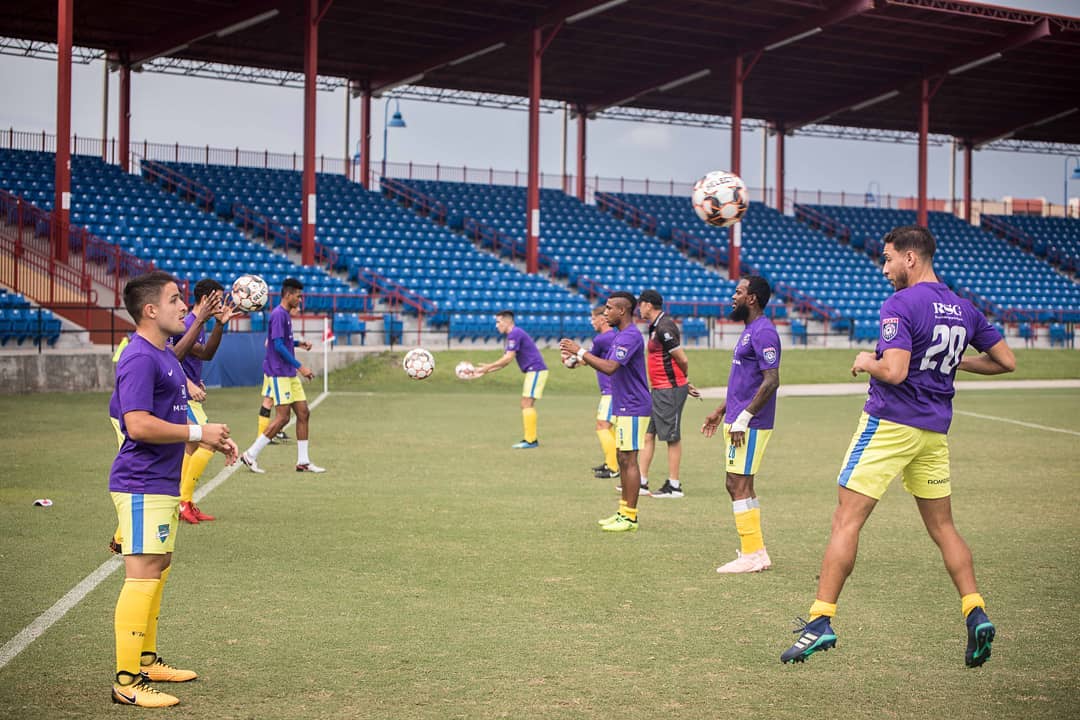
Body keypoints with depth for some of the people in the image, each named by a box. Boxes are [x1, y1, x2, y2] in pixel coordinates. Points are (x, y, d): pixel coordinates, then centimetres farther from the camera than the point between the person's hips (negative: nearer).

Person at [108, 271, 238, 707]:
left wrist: (211, 440, 15)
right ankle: (126, 682, -5)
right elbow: (138, 424, -25)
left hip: (162, 483, 11)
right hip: (142, 487, -11)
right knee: (143, 577, -9)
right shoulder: (139, 359, -17)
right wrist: (198, 433, -16)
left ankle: (147, 661, 30)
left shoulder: (164, 355, 16)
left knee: (159, 570, 18)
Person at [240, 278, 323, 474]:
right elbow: (278, 346, -21)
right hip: (278, 374, -10)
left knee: (303, 413, 6)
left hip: (290, 374, 10)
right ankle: (251, 455, 0)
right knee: (282, 417, -9)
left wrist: (299, 343, 11)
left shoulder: (286, 314, 14)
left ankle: (303, 461, 10)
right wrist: (300, 366, -21)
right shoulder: (278, 314, -15)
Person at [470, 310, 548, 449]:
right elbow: (505, 361, 20)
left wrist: (488, 367, -9)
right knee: (526, 405, 9)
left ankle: (531, 440, -12)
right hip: (533, 371, 10)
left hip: (536, 370, -10)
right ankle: (531, 438, 10)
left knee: (527, 404, -11)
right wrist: (485, 371, 15)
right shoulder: (512, 335, 19)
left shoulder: (515, 333, -13)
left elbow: (508, 358, -17)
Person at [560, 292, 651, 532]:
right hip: (623, 407, 10)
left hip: (633, 408, -10)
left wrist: (580, 351, -22)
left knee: (628, 460, -8)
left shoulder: (630, 336, -18)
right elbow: (608, 364, 20)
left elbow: (610, 368, -28)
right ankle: (623, 511, 19)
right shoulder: (620, 335, 15)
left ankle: (630, 518, -5)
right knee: (623, 459, 13)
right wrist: (581, 359, 5)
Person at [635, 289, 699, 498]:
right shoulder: (655, 327, 14)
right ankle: (641, 482, 16)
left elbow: (683, 360, -16)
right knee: (647, 433, 11)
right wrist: (685, 383, 17)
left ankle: (674, 486, 4)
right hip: (659, 390, 10)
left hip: (669, 390, -10)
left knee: (672, 437, -3)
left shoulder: (664, 328, -17)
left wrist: (682, 381, 2)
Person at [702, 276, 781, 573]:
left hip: (749, 424, -10)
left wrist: (743, 418, -23)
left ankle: (751, 555, -4)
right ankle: (756, 552, 18)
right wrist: (721, 412, 25)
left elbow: (771, 381, -22)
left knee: (739, 486, -8)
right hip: (739, 420, 10)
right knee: (740, 487, 13)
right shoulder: (750, 331, 17)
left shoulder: (763, 332, -15)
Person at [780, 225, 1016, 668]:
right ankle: (976, 613, 6)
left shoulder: (900, 305, -14)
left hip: (890, 424, -7)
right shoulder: (963, 308, 9)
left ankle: (821, 620, -5)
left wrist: (865, 363, -5)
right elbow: (1005, 362, 13)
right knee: (943, 528, 17)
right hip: (934, 431, 7)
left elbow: (894, 372, -25)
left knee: (846, 522, -3)